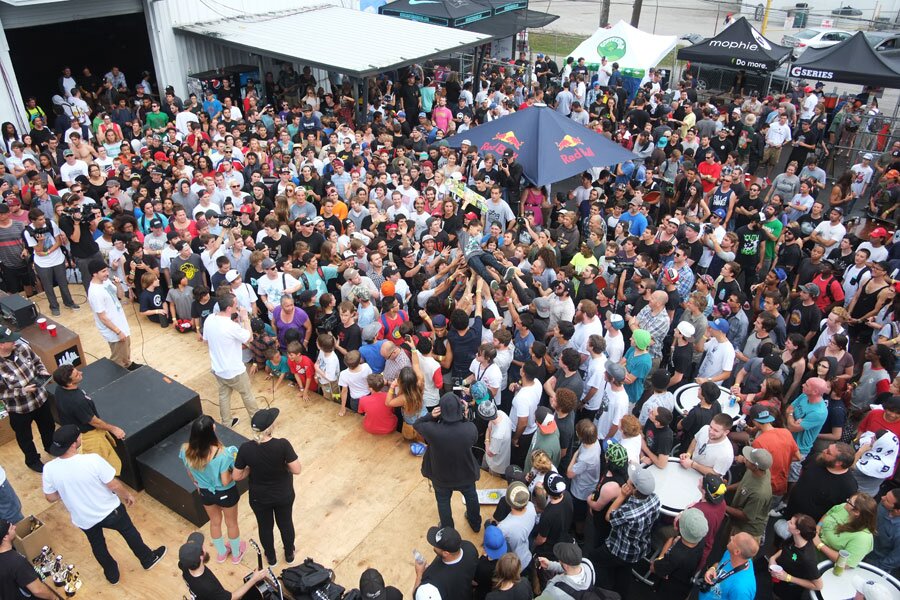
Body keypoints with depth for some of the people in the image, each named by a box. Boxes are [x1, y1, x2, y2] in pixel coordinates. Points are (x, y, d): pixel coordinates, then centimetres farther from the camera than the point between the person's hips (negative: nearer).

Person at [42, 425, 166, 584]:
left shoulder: (49, 469, -22)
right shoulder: (93, 460, -32)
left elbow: (51, 497, -6)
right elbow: (114, 485, -21)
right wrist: (127, 495, 0)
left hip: (84, 519, 3)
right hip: (109, 511, -2)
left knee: (97, 545, 30)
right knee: (129, 532, 26)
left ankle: (112, 574, 51)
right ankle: (148, 559, 47)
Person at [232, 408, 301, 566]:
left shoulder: (246, 448, -25)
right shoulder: (282, 445, -30)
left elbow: (236, 477, -14)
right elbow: (296, 470, -22)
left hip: (259, 498, 1)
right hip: (284, 495, -1)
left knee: (265, 527, 27)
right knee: (286, 523, 27)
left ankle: (271, 557, 50)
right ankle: (289, 554, 49)